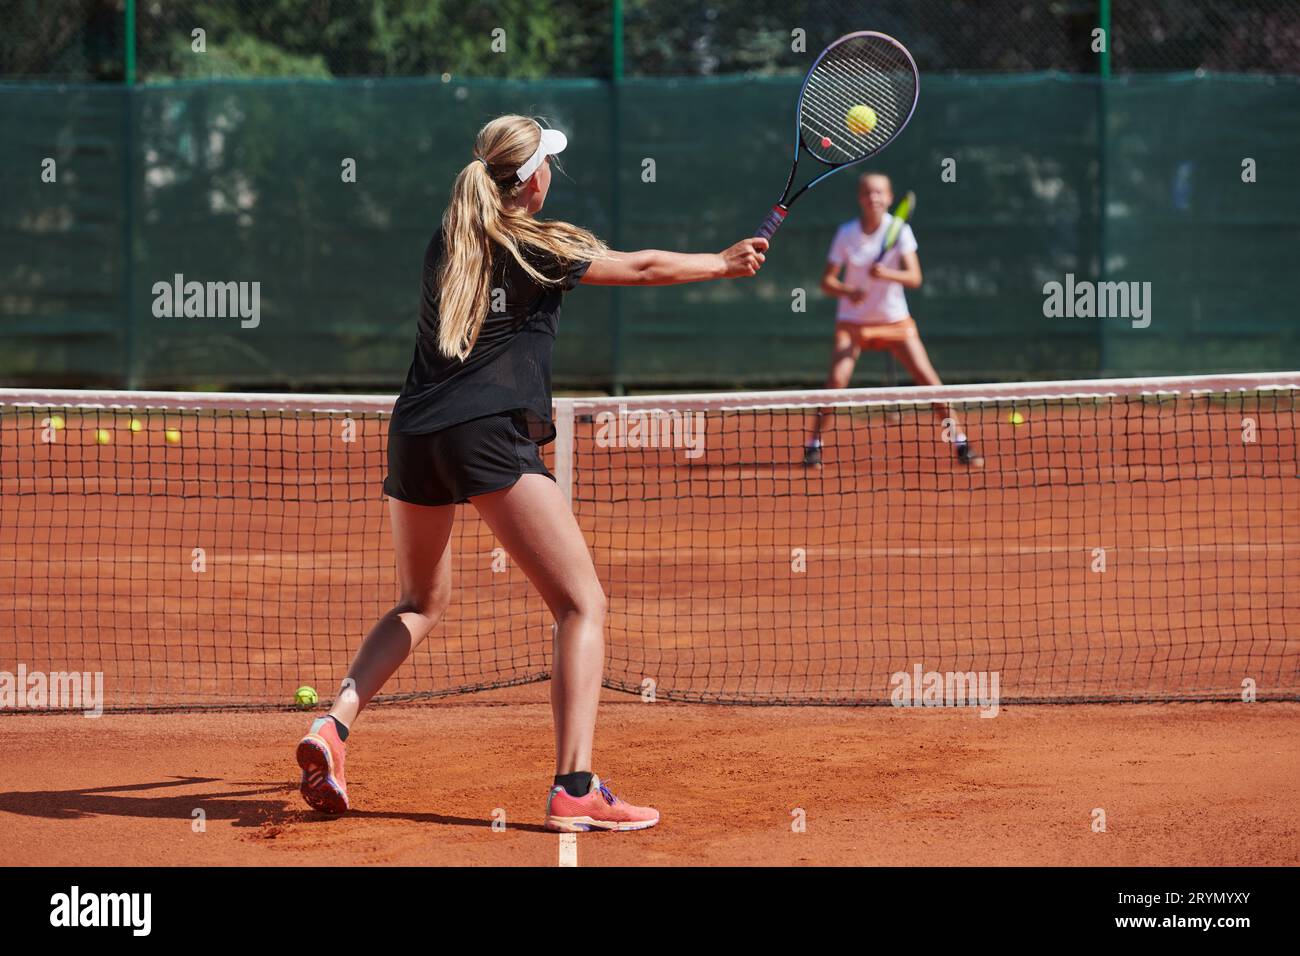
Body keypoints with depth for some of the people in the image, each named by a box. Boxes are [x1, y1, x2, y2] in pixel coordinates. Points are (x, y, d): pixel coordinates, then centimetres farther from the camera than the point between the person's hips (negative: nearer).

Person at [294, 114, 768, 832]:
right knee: (583, 605, -3)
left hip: (414, 434, 7)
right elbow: (645, 267, 15)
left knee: (419, 605, 25)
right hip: (489, 434, -6)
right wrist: (724, 263, 30)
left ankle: (333, 725, 3)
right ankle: (574, 788, -17)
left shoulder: (446, 244, 18)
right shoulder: (541, 246, 4)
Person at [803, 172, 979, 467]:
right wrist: (848, 291, -28)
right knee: (836, 381, -19)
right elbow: (827, 281, -8)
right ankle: (812, 444, -5)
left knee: (929, 380, -7)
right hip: (853, 320, -1)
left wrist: (887, 274, -36)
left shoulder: (900, 230, -9)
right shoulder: (846, 234, -8)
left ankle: (960, 442, 3)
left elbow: (914, 278, -17)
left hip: (895, 320, 1)